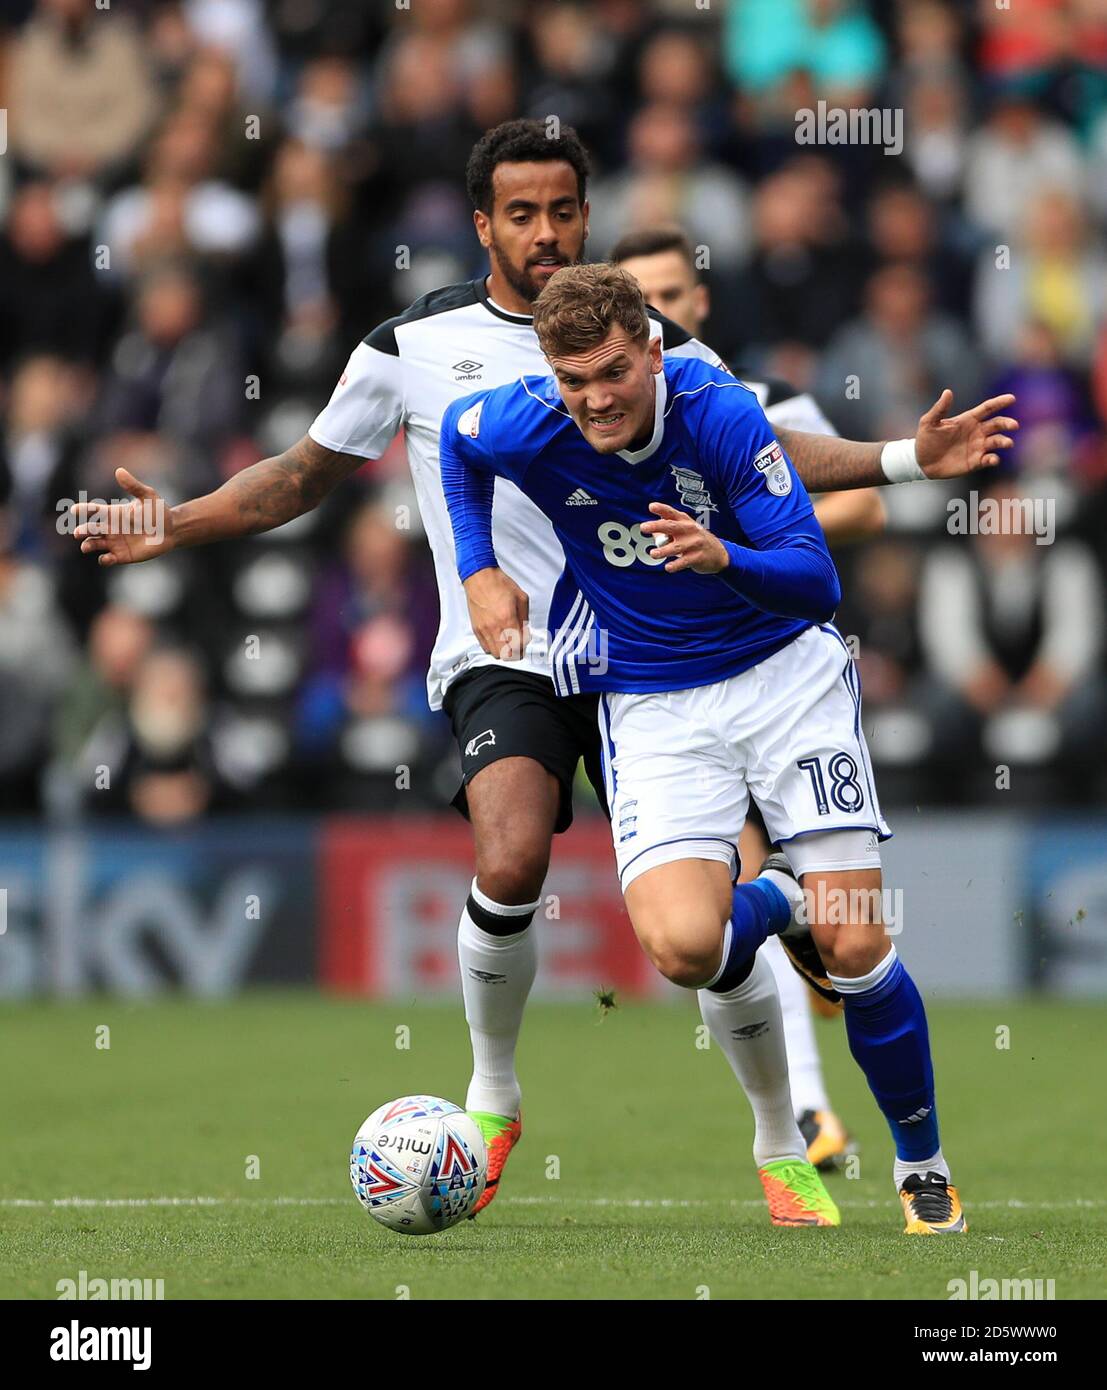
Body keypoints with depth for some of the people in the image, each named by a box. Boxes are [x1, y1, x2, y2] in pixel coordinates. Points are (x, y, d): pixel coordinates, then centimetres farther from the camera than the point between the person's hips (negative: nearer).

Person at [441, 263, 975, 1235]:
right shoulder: (526, 427, -13)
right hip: (650, 706, 1)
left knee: (855, 948, -9)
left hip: (785, 671, -1)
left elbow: (818, 581, -21)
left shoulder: (721, 414, -20)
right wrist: (479, 572, 5)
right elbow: (455, 437, 13)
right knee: (684, 944, -25)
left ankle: (924, 1168, 16)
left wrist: (724, 558, -40)